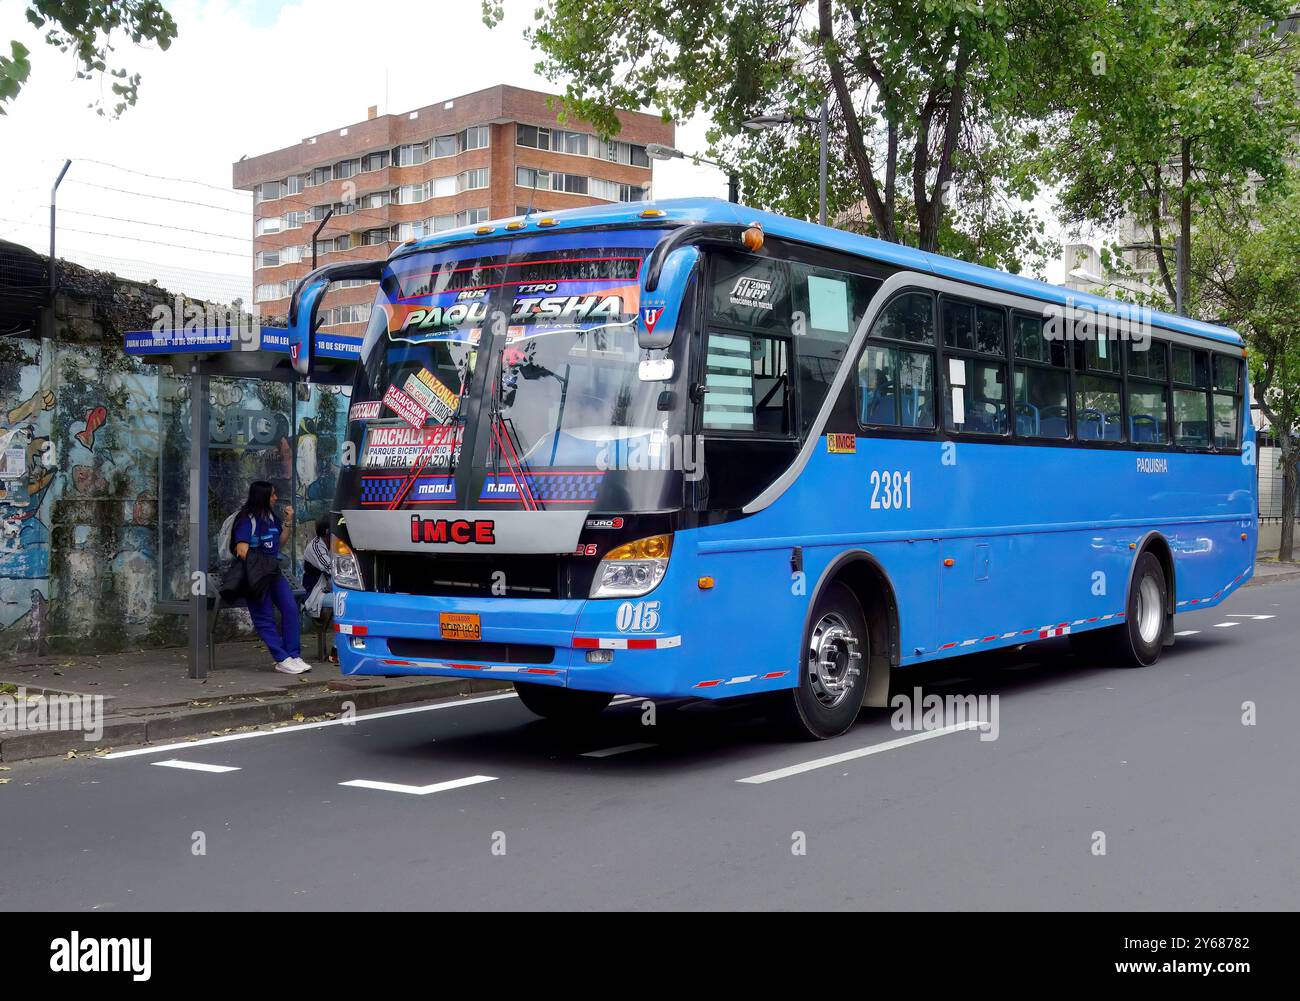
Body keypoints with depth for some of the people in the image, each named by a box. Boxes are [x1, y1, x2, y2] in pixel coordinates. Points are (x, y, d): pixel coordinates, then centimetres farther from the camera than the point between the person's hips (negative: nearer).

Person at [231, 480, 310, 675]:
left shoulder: (271, 518, 17)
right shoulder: (247, 520, -6)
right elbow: (242, 551, -14)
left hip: (272, 571, 7)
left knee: (290, 608, -10)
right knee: (265, 616, -10)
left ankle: (293, 656, -8)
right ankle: (282, 659, -11)